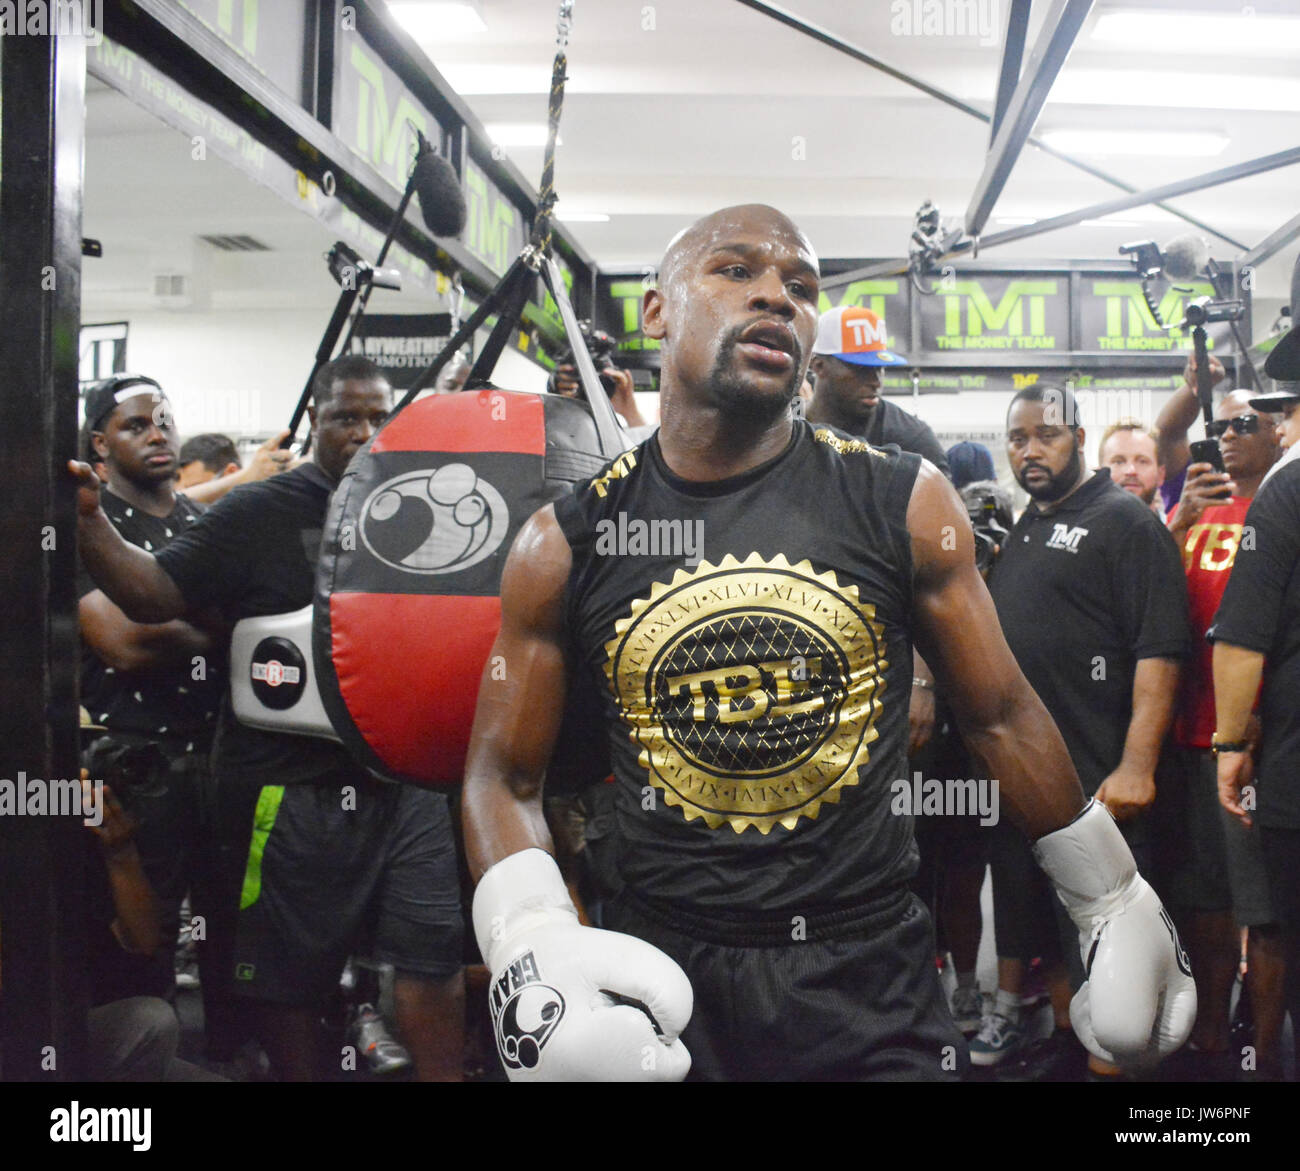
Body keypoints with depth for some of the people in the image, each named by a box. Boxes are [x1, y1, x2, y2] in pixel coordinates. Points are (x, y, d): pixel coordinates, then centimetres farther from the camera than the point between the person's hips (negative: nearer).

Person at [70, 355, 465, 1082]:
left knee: (433, 954, 4)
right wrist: (91, 523, -22)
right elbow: (153, 594, -8)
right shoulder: (259, 514, -1)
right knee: (293, 973, 8)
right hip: (293, 785, -3)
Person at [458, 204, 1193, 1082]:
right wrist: (533, 956, -13)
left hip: (871, 973, 0)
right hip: (660, 970, 1)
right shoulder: (564, 545, -3)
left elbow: (1003, 718, 5)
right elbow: (505, 776, 3)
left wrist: (1119, 907, 11)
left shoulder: (909, 504, -4)